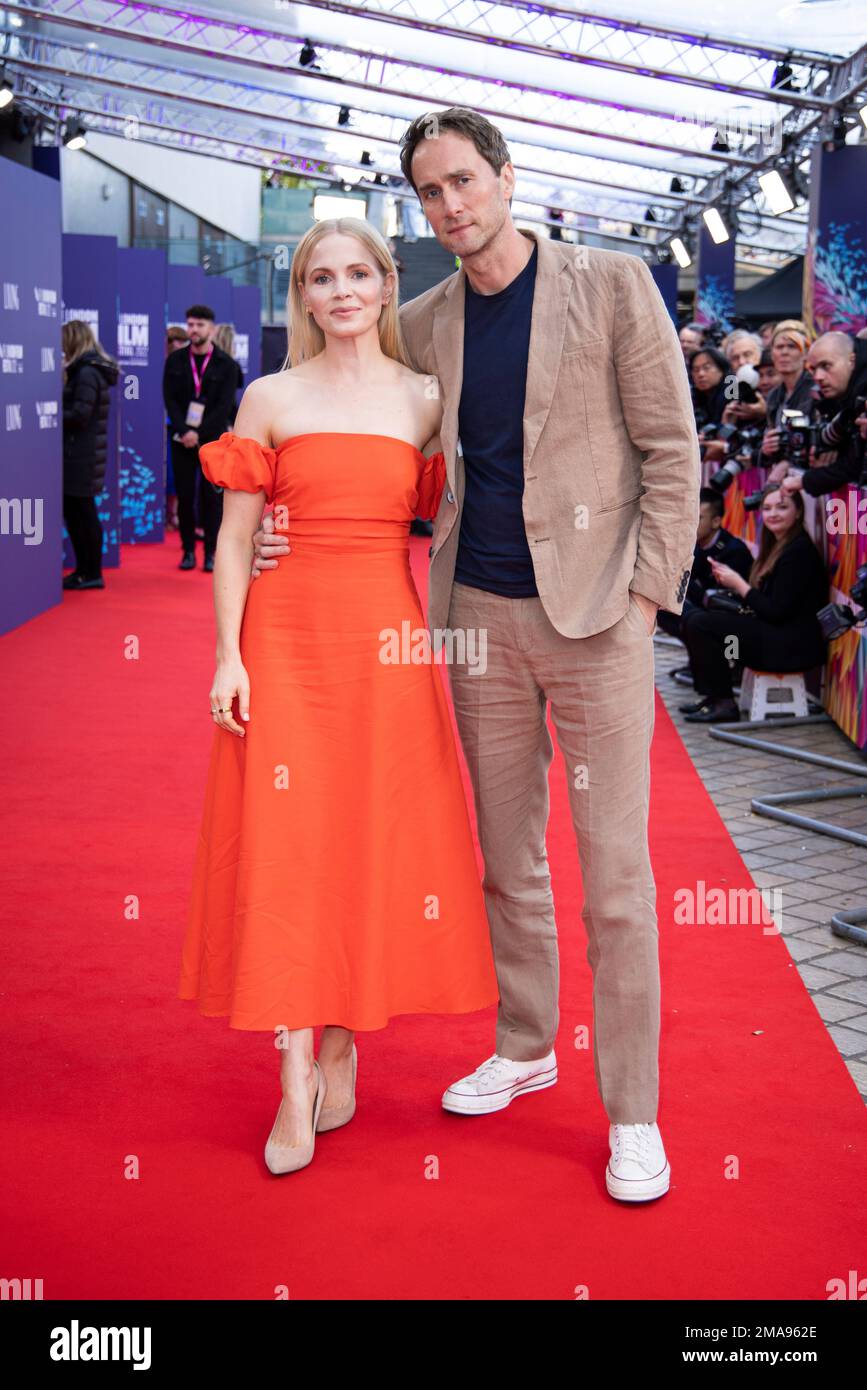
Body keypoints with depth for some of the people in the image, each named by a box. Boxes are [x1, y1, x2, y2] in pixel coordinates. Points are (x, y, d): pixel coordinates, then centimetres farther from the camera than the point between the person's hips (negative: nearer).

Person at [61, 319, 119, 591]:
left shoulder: (87, 372, -14)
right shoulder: (86, 369, 15)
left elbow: (79, 415, -19)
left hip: (80, 453, -9)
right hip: (80, 451, 9)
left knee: (83, 512, -2)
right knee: (75, 511, 12)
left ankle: (92, 574, 6)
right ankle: (84, 570, 19)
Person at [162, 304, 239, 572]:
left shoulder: (226, 364, 0)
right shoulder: (175, 361, 7)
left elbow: (224, 406, -7)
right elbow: (170, 399, 0)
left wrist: (199, 433, -15)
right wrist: (184, 430, -14)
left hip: (213, 440, -2)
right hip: (182, 440, 2)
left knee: (212, 497, -2)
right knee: (185, 496, 3)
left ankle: (211, 552, 3)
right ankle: (188, 550, 10)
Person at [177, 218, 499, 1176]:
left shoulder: (428, 400, 8)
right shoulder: (271, 399, 5)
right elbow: (234, 536, 2)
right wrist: (228, 655, -5)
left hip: (388, 638, 1)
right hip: (289, 632, -1)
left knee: (377, 841, 4)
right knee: (284, 843, -3)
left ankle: (343, 1051, 19)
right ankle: (295, 1086, 2)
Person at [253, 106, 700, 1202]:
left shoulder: (613, 287, -3)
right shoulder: (421, 326, 9)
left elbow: (670, 449, -2)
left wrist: (647, 590, -9)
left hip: (594, 613, -4)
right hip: (480, 614, 4)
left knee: (613, 868, -2)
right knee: (506, 855, 14)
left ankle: (633, 1111, 10)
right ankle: (525, 1046, 33)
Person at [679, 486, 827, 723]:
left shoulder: (799, 551, -15)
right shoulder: (778, 546, 14)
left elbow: (776, 612, -19)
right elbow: (766, 602, 12)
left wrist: (738, 584, -10)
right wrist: (730, 580, -1)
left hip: (794, 646, -10)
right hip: (775, 635, 10)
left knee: (700, 624, -17)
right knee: (692, 619, 5)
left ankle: (723, 703, -9)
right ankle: (710, 695, 5)